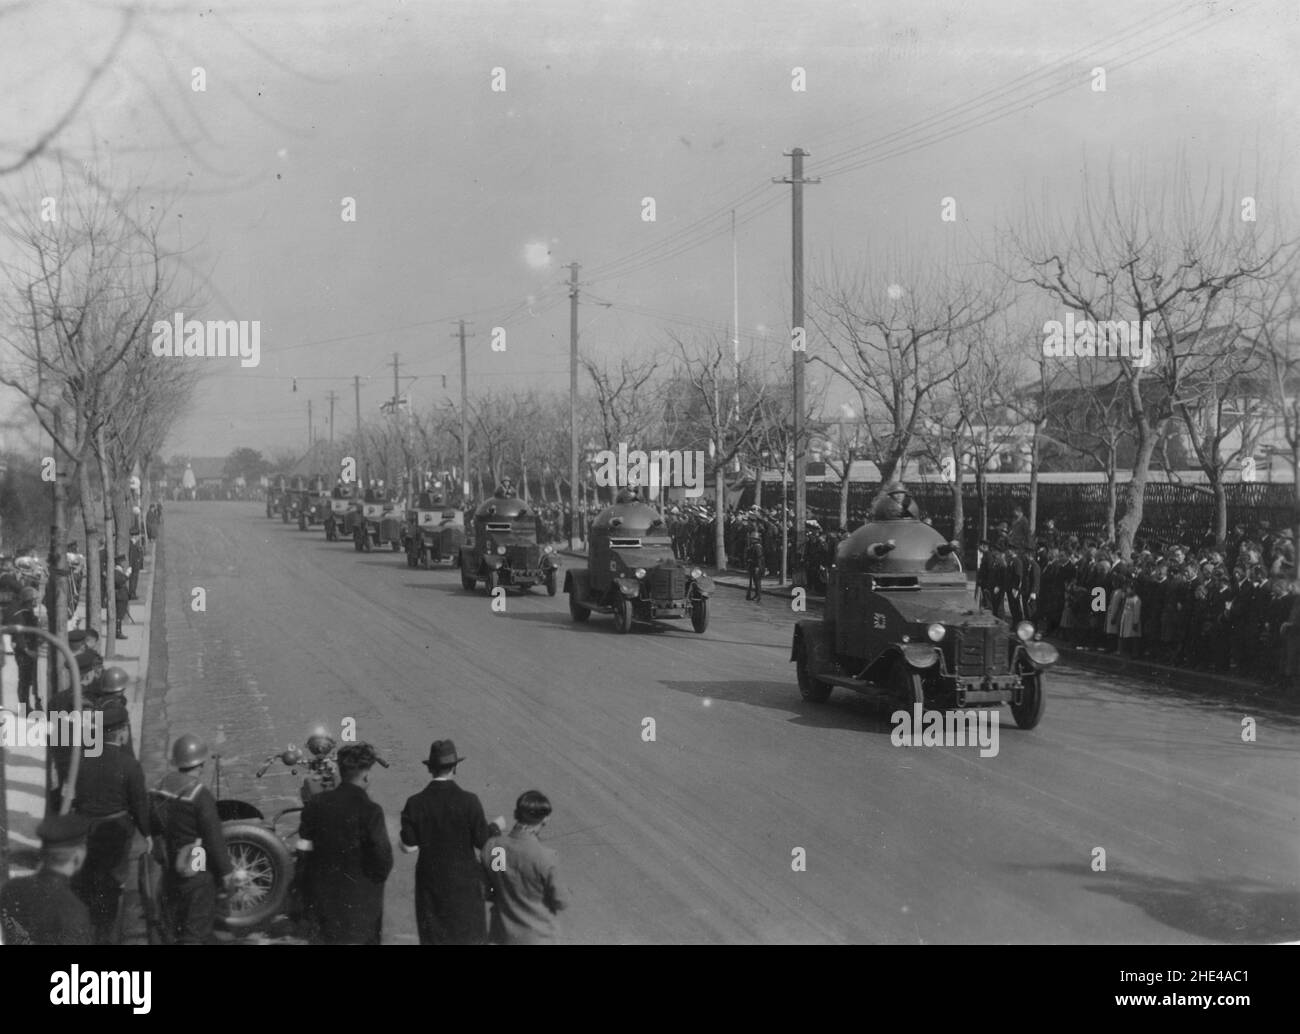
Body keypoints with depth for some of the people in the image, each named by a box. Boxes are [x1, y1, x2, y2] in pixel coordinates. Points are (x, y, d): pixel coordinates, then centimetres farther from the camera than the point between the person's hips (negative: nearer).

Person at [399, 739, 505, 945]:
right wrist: (496, 827, 9)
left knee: (433, 938, 13)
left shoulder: (415, 803, -10)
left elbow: (408, 847, -8)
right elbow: (482, 843, -11)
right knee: (470, 937, 14)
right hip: (464, 882, -1)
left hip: (431, 884, 2)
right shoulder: (468, 801, -15)